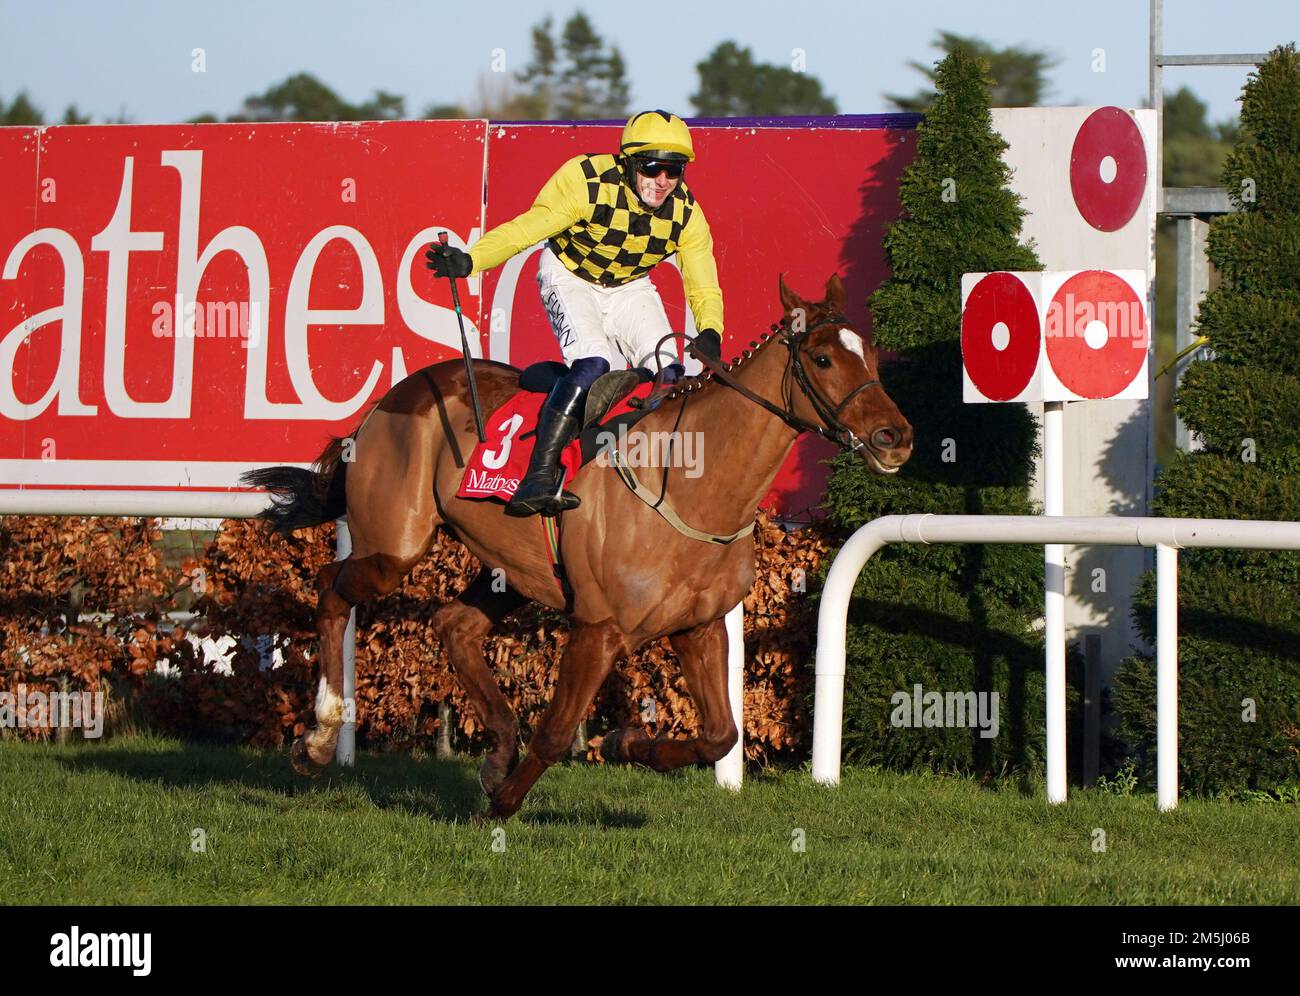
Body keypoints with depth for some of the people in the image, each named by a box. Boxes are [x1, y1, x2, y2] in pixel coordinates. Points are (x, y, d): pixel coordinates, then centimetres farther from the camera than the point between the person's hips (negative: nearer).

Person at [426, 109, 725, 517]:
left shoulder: (686, 213, -17)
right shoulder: (586, 181, -30)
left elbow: (704, 288, -12)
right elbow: (527, 228, -31)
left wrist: (710, 334, -33)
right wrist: (470, 261, -46)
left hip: (629, 289, 5)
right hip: (570, 278, -5)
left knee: (669, 374, -13)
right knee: (593, 364, -28)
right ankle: (540, 478, -30)